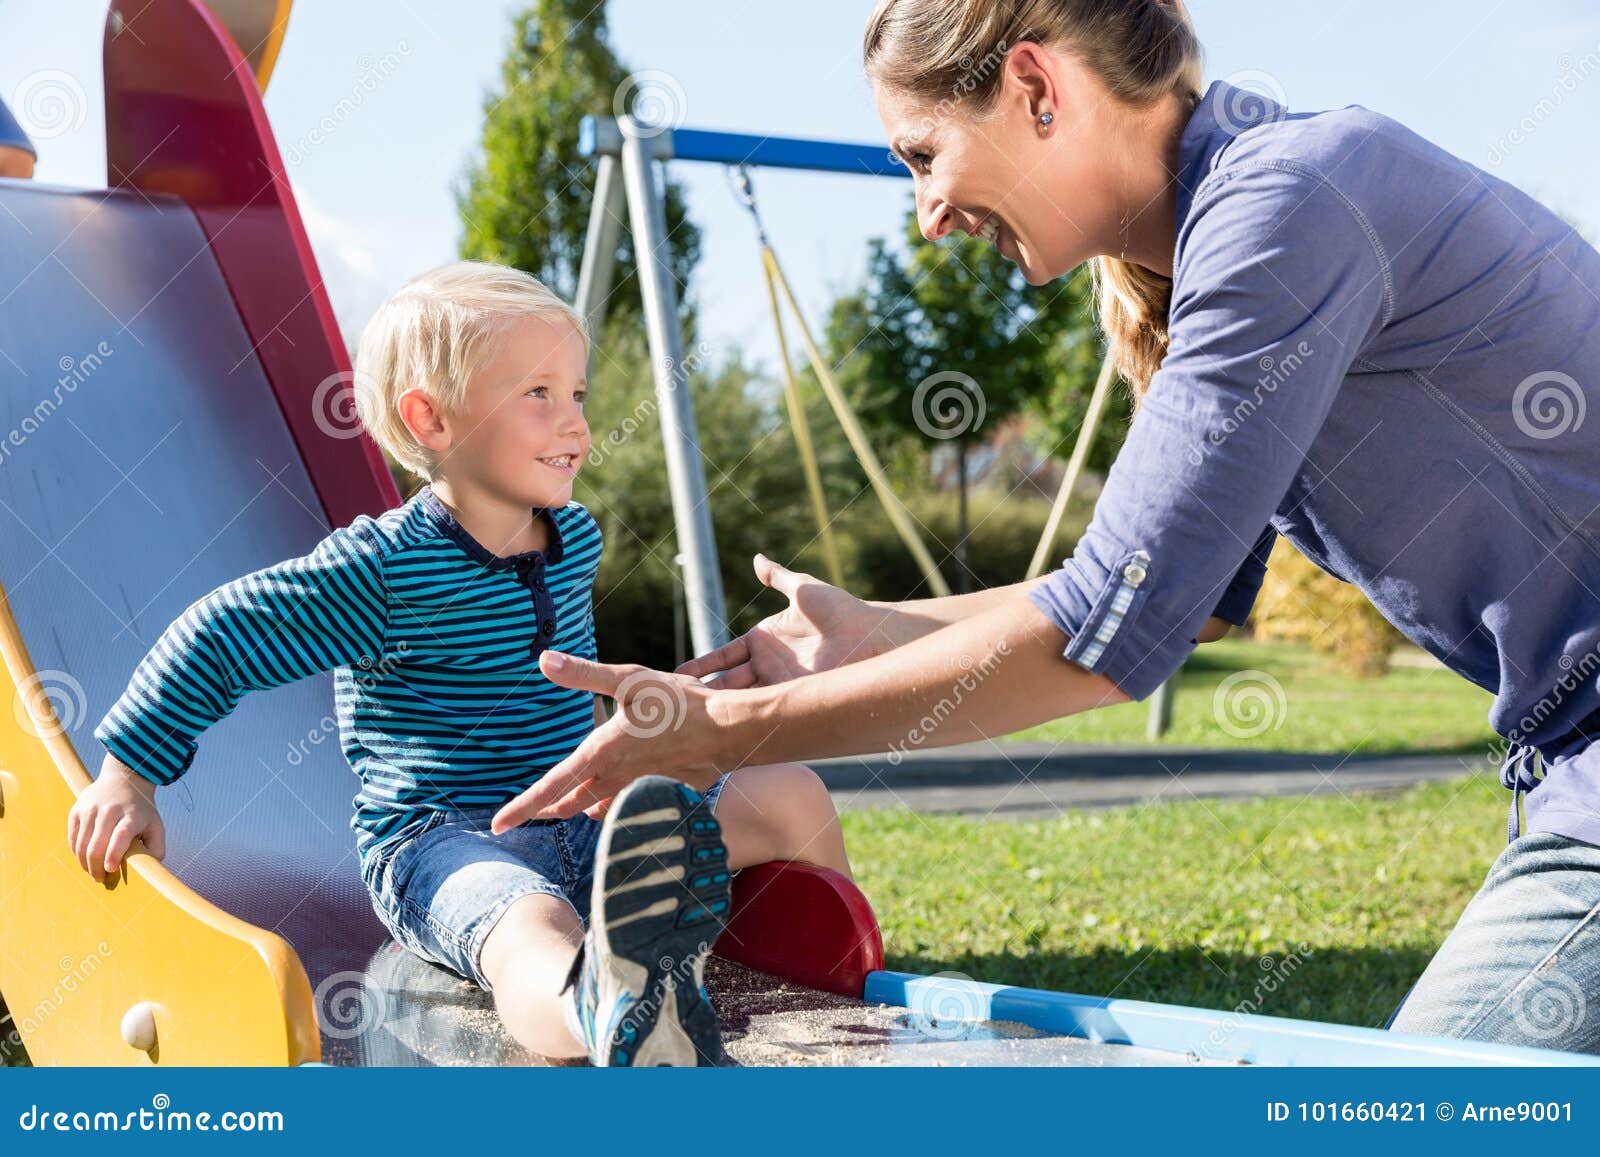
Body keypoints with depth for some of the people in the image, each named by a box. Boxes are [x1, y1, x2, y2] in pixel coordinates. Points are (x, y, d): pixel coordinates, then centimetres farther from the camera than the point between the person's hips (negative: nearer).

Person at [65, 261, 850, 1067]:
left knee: (792, 796, -2)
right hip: (439, 842, -8)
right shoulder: (381, 569, -16)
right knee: (532, 928, -43)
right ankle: (605, 1010, -77)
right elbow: (218, 638, -11)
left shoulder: (577, 539, 8)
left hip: (579, 827, 8)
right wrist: (126, 779, -8)